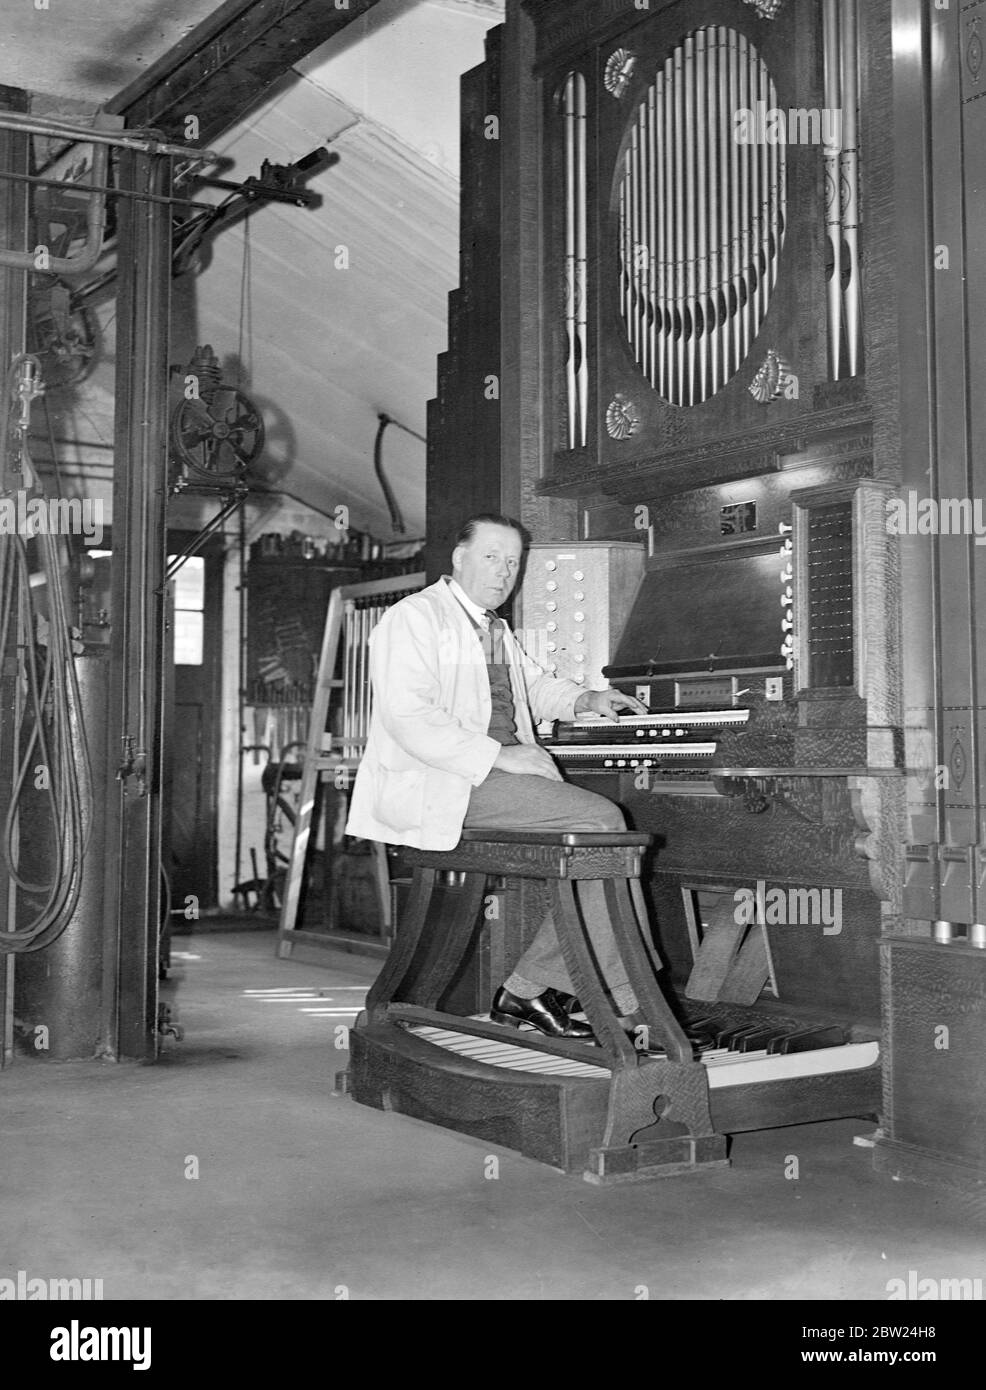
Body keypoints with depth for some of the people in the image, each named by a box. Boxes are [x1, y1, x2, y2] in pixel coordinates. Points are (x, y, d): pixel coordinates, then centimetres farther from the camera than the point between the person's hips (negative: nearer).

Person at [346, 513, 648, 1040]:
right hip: (435, 786, -9)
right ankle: (622, 1001, -16)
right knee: (600, 821, -22)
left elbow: (537, 685, 43)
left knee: (606, 823, -10)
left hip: (494, 773, 9)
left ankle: (528, 988, -8)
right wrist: (497, 755, -22)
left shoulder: (495, 629, 24)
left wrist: (586, 700, 22)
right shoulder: (415, 617, -5)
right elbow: (408, 718, -19)